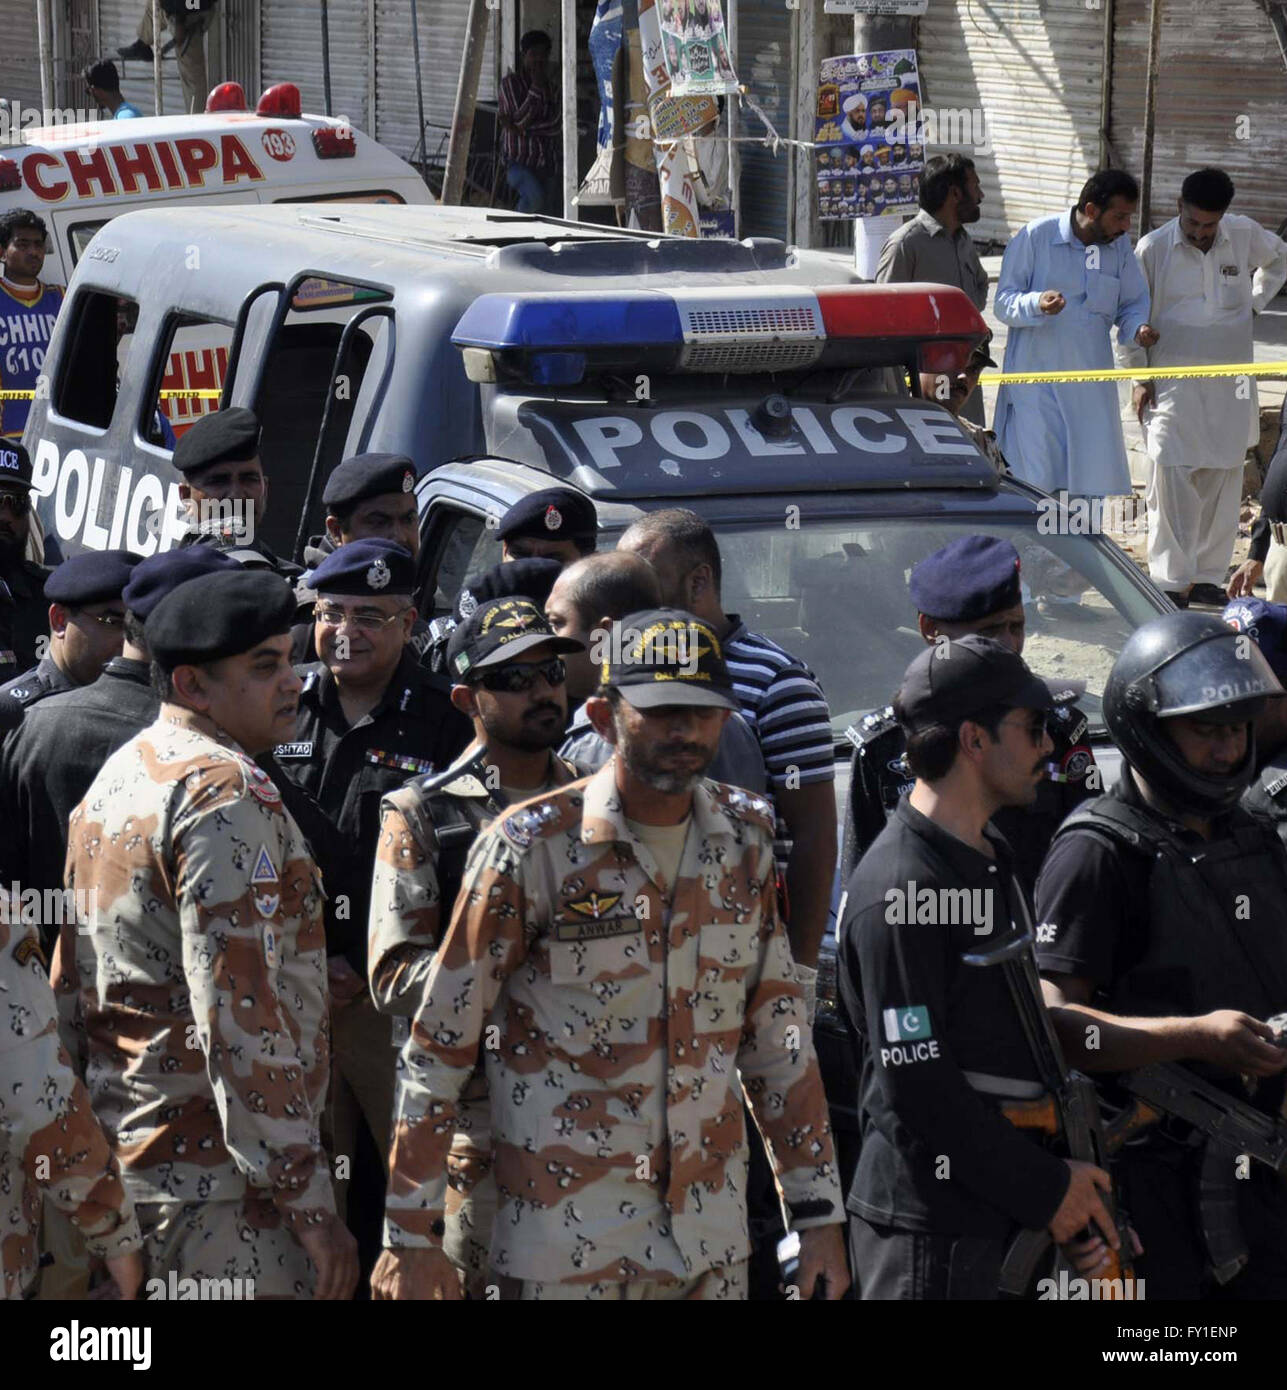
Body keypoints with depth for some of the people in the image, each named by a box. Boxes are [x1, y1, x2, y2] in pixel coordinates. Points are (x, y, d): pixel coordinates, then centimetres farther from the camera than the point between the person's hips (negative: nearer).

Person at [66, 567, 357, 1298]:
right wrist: (309, 1200, -21)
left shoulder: (117, 775, 13)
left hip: (121, 1156, 10)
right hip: (218, 1178, -10)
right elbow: (242, 1015, -23)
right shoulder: (228, 796, -16)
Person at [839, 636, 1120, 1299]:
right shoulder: (901, 889, -16)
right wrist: (1047, 1188, -13)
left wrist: (1070, 1178, 9)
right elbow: (915, 1083, -20)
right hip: (926, 1228, -9)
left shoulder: (994, 862, 16)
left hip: (1001, 1210, 9)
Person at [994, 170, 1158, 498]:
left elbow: (1133, 304, 16)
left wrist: (1138, 328, -8)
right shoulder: (1036, 237, -7)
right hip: (1035, 375, -4)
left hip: (1091, 384, 5)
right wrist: (1037, 304, -28)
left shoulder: (1119, 246, 8)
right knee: (1036, 474, -5)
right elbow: (1003, 303, -7)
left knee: (1095, 477, 4)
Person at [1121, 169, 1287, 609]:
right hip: (1171, 386, -3)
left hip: (1230, 386, 3)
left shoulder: (1246, 235, 0)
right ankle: (1170, 580, -6)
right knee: (1172, 479, -10)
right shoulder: (1153, 249, -6)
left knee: (1223, 481, 6)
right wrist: (1139, 377, -1)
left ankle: (1208, 576, 15)